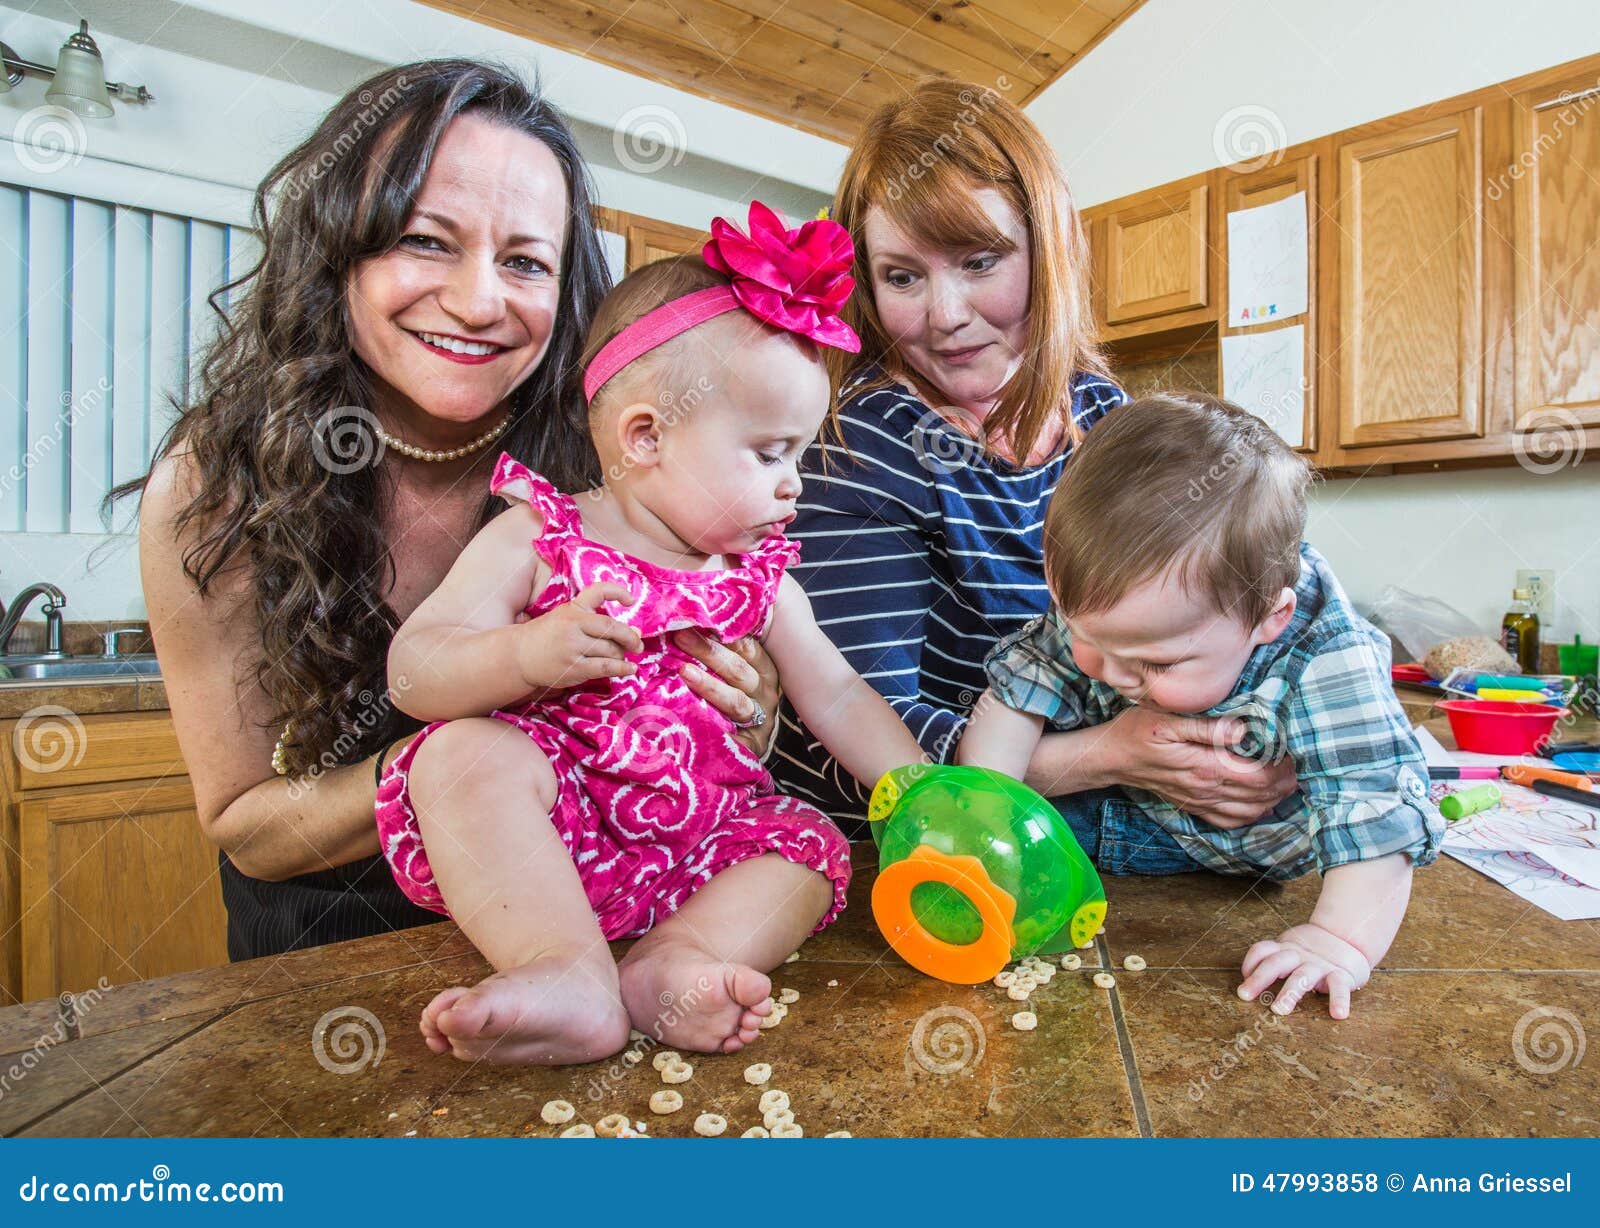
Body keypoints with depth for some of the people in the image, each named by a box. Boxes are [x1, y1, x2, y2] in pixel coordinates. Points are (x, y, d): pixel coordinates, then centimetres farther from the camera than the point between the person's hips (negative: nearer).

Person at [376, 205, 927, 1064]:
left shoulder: (760, 582, 9)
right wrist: (526, 654, -30)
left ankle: (668, 966, -36)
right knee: (468, 754, -29)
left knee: (811, 845, -13)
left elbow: (838, 698, 12)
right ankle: (572, 975, -42)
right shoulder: (536, 540, -4)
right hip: (542, 832, -4)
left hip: (695, 841, 4)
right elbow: (413, 672, -9)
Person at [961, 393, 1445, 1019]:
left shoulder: (1328, 666, -39)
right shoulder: (1092, 616, -27)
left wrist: (1342, 939, -50)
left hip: (1266, 843, 4)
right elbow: (1016, 694, -20)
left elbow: (1375, 814, -40)